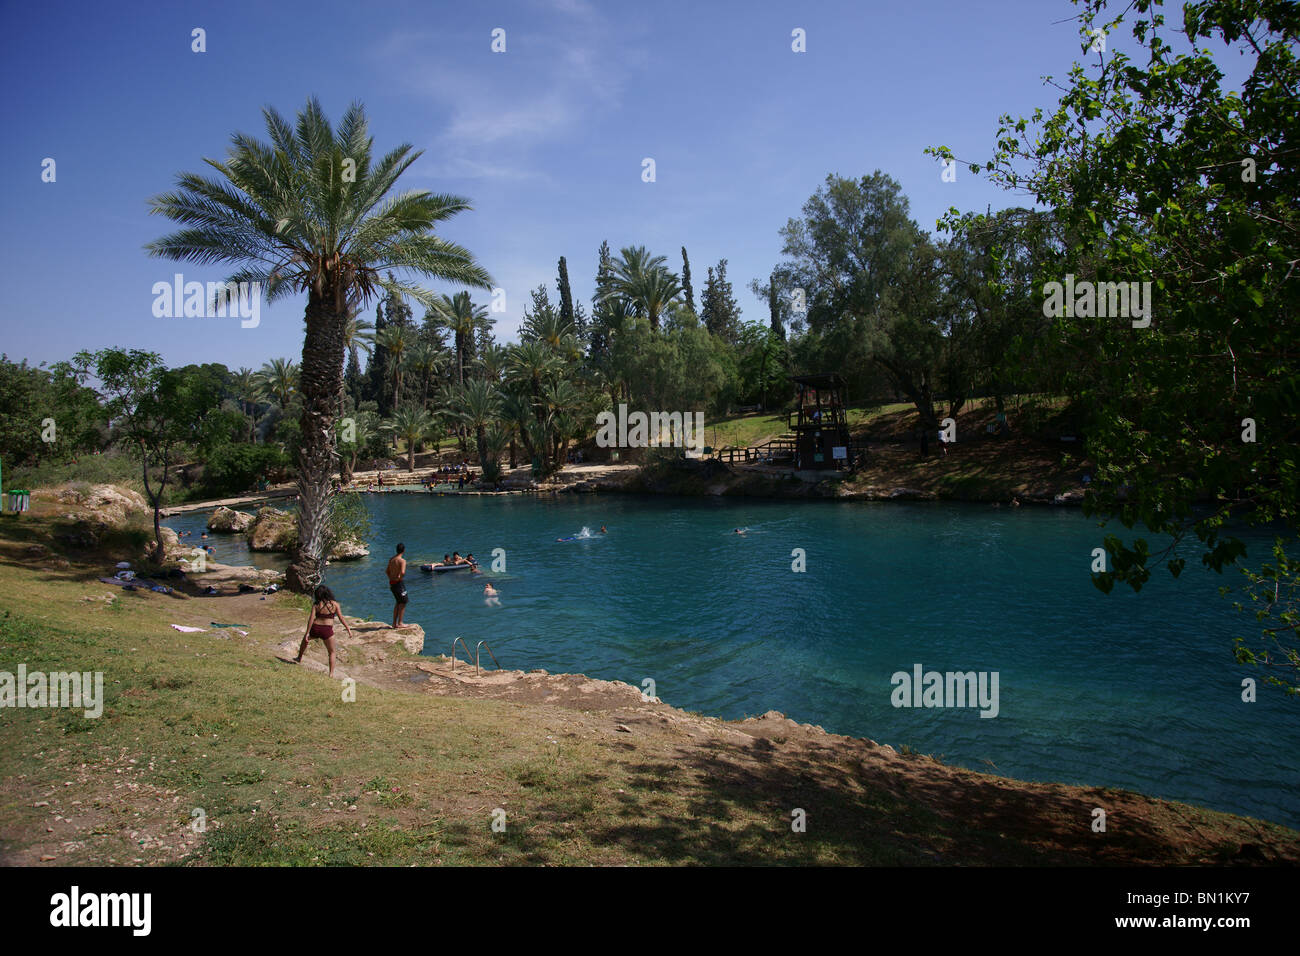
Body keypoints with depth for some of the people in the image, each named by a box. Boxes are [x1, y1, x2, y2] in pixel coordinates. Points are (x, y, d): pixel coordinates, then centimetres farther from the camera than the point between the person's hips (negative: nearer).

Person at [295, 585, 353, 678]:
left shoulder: (316, 604, -2)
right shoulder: (334, 604, -4)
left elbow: (311, 618, -7)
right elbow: (341, 618, -4)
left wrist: (307, 632, -4)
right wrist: (349, 630, 1)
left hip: (315, 629, 1)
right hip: (327, 631, -1)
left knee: (305, 640, 36)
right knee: (332, 653, 16)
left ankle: (299, 659, 50)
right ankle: (331, 674, 9)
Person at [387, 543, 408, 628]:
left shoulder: (391, 559, 8)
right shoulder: (402, 560, -17)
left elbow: (387, 571, 18)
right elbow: (402, 572, -30)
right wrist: (400, 578, -11)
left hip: (391, 582, 8)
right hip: (399, 583, -8)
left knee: (398, 602, 20)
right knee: (403, 602, 4)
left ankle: (394, 623, 21)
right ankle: (399, 623, 4)